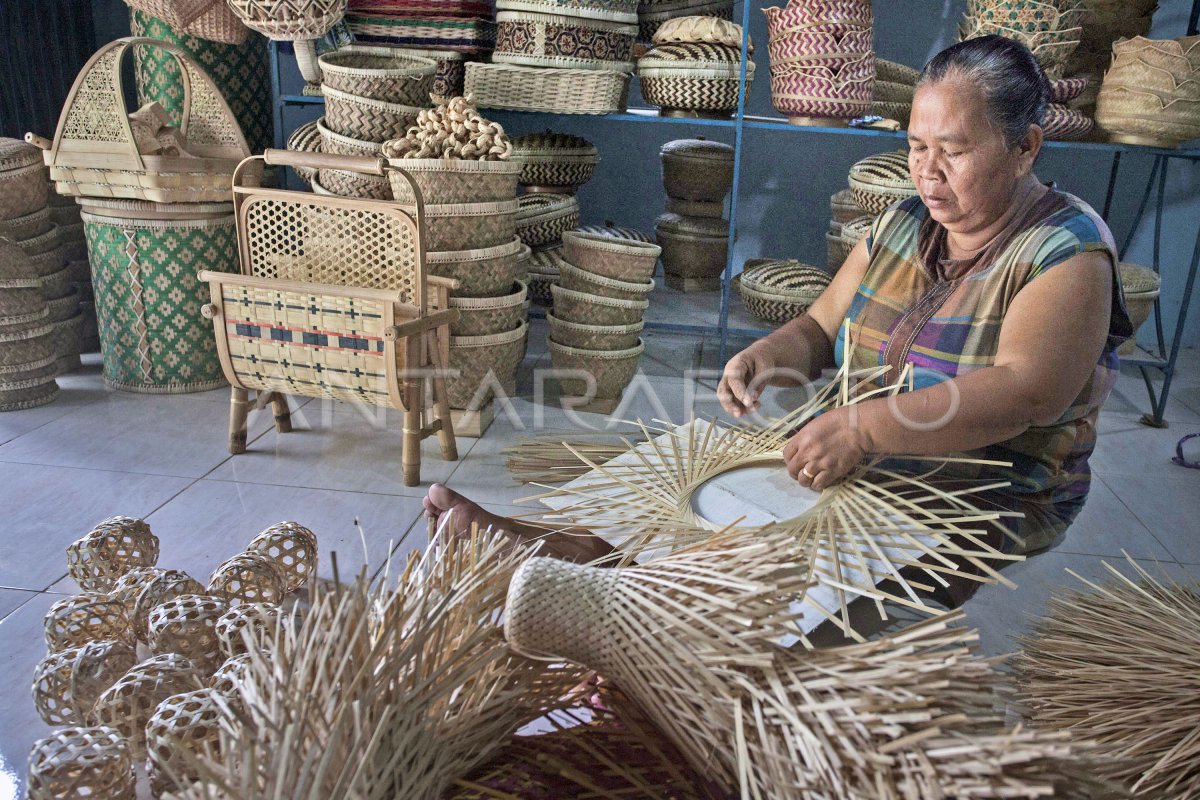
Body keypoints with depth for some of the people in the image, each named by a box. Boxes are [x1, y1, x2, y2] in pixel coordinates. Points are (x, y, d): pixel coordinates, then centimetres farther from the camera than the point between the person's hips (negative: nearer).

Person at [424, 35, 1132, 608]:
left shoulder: (1069, 251, -13)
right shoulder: (903, 225, 8)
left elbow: (1024, 392, -28)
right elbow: (820, 329, 9)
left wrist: (863, 427, -38)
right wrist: (767, 357, -15)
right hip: (858, 455, 7)